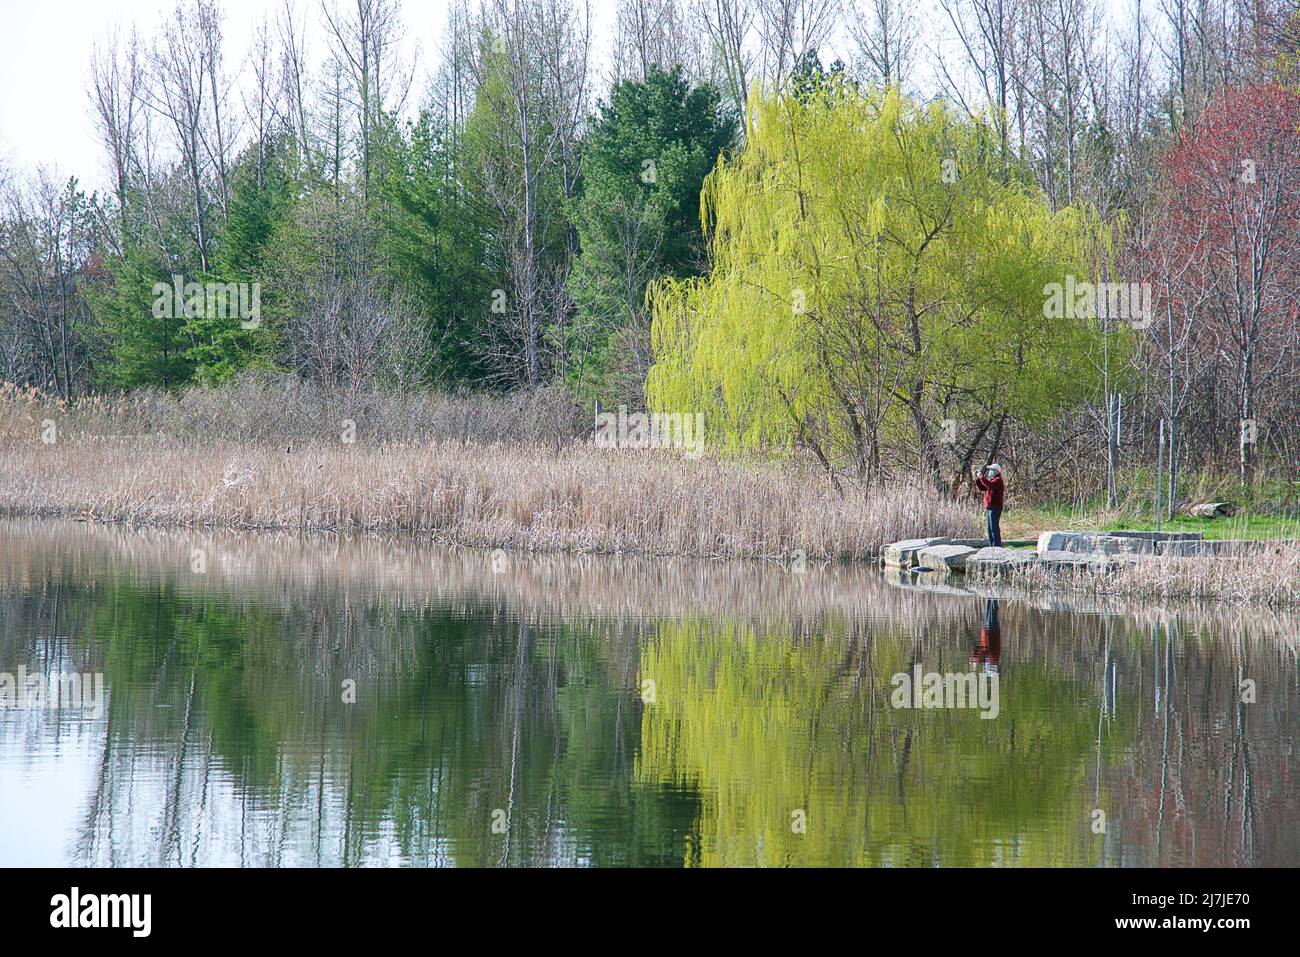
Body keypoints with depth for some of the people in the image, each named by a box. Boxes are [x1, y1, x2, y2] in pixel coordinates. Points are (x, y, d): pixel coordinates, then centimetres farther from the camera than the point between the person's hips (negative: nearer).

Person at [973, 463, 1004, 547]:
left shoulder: (998, 480, -10)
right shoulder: (991, 480, 21)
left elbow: (990, 485, -29)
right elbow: (981, 487, 22)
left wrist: (982, 477, -24)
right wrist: (977, 478, 10)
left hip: (995, 508, -10)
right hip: (989, 508, 10)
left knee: (994, 527, -12)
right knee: (990, 528, 12)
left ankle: (997, 545, -13)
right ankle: (992, 545, 16)